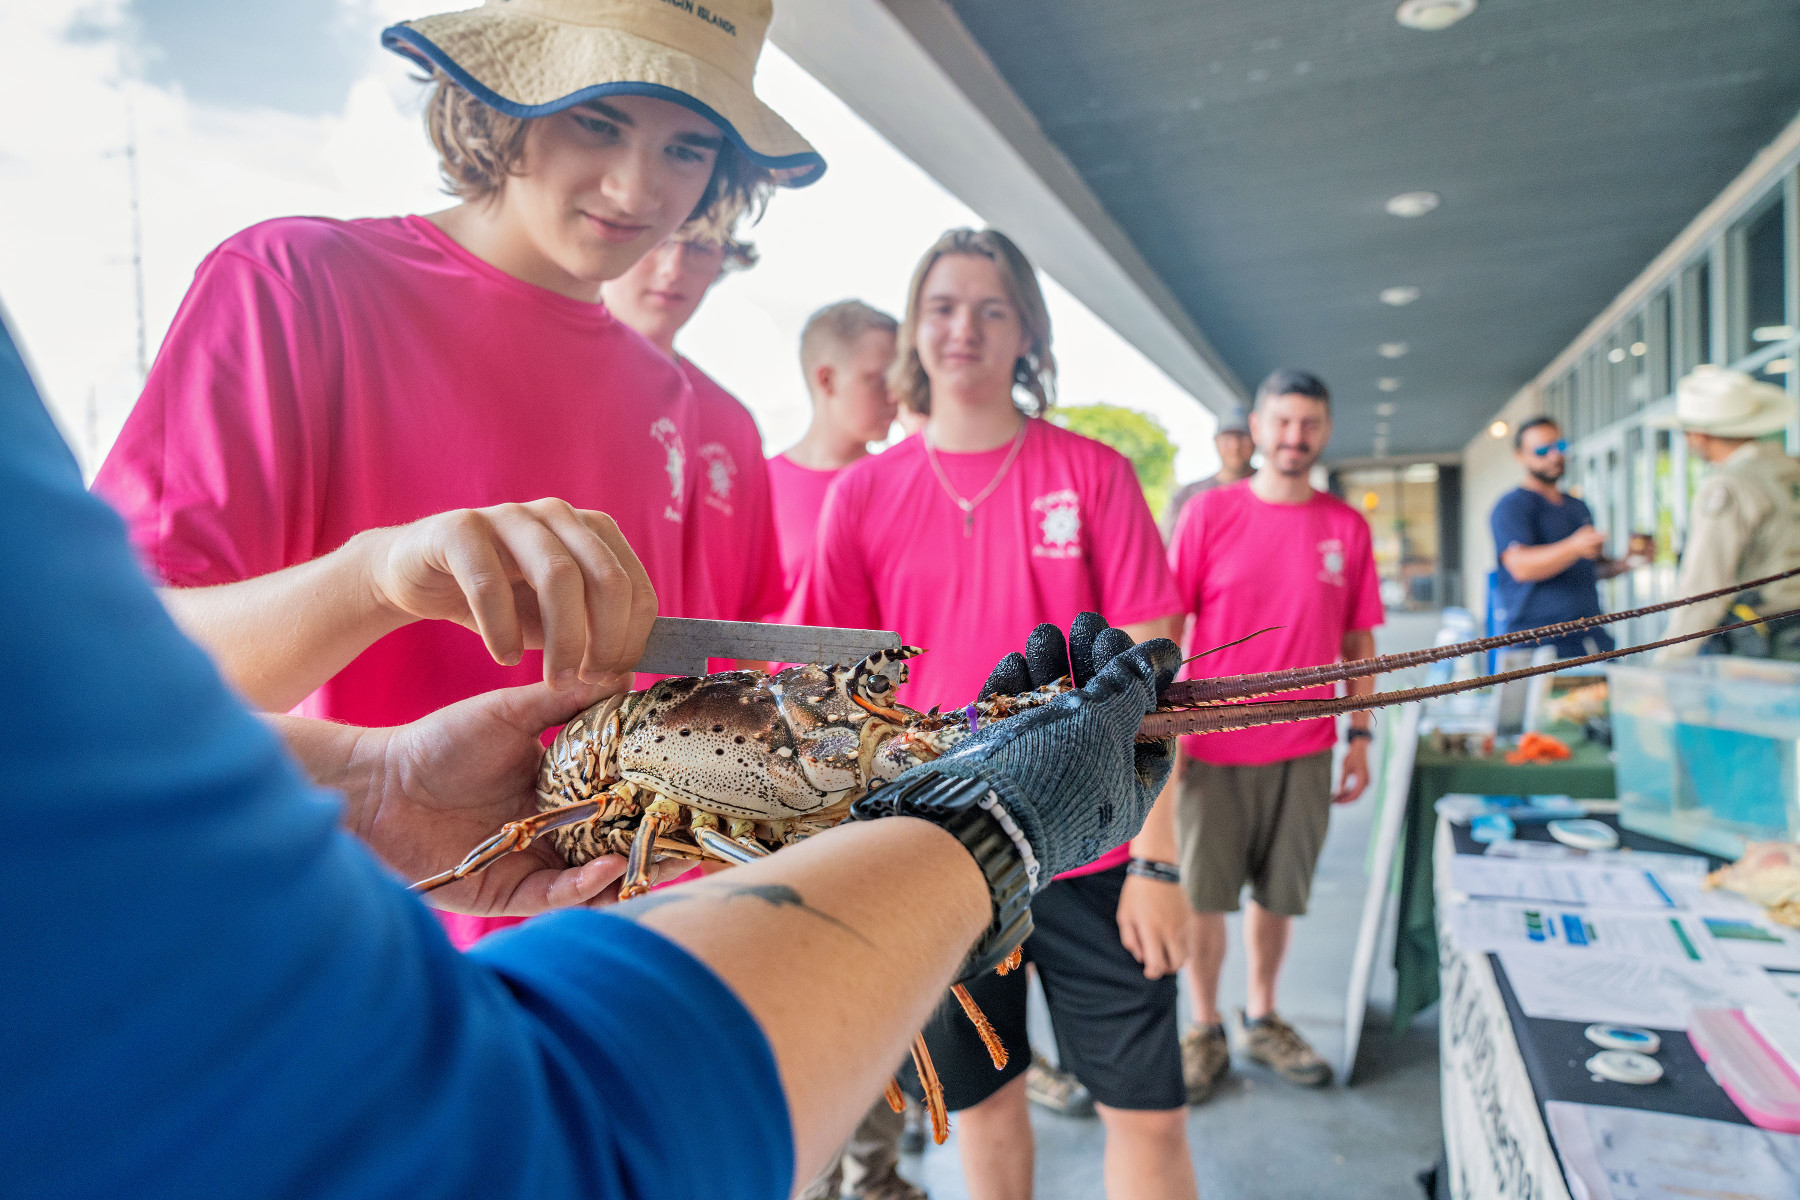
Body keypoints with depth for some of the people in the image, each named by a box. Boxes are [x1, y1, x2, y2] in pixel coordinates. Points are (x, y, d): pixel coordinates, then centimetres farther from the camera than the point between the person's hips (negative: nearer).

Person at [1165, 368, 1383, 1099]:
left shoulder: (1347, 528, 4)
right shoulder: (1210, 512, -4)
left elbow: (1358, 641, 10)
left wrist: (1360, 736, 7)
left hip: (1304, 750, 2)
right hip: (1211, 745, -2)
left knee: (1277, 895, 13)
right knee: (1203, 897, 6)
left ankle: (1262, 1020, 33)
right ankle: (1205, 1029, 25)